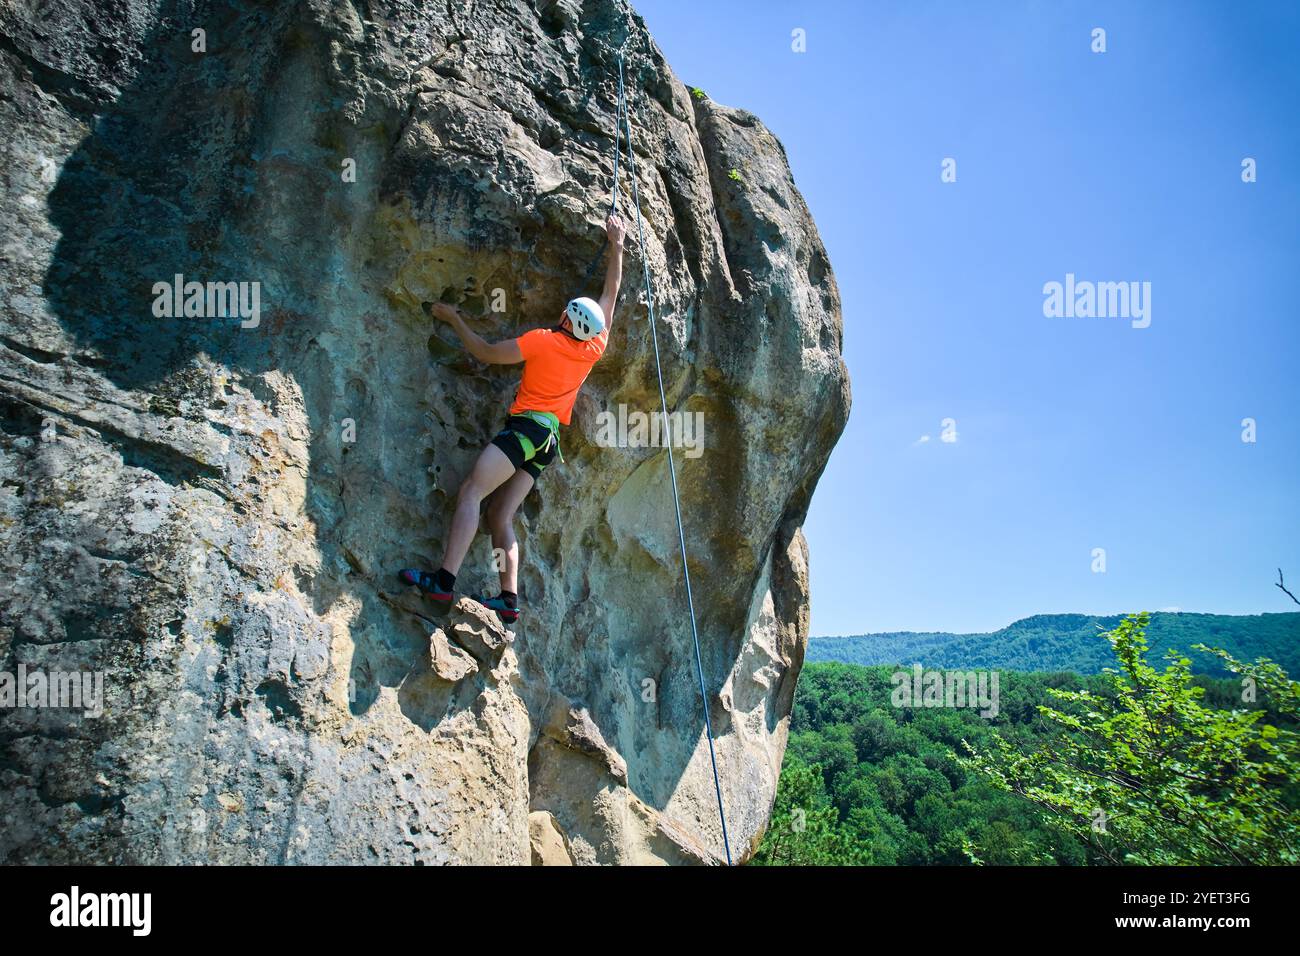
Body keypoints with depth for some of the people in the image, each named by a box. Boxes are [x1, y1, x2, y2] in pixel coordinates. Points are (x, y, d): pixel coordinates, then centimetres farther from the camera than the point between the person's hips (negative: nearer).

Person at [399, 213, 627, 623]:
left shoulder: (543, 341, -7)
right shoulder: (595, 347, 8)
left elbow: (487, 352, 2)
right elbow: (611, 293, 21)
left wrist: (455, 320, 14)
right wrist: (616, 245, 29)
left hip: (526, 426, -8)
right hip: (548, 437, 8)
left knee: (471, 491, -16)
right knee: (500, 515, 7)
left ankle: (444, 581, -29)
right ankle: (509, 599, -1)